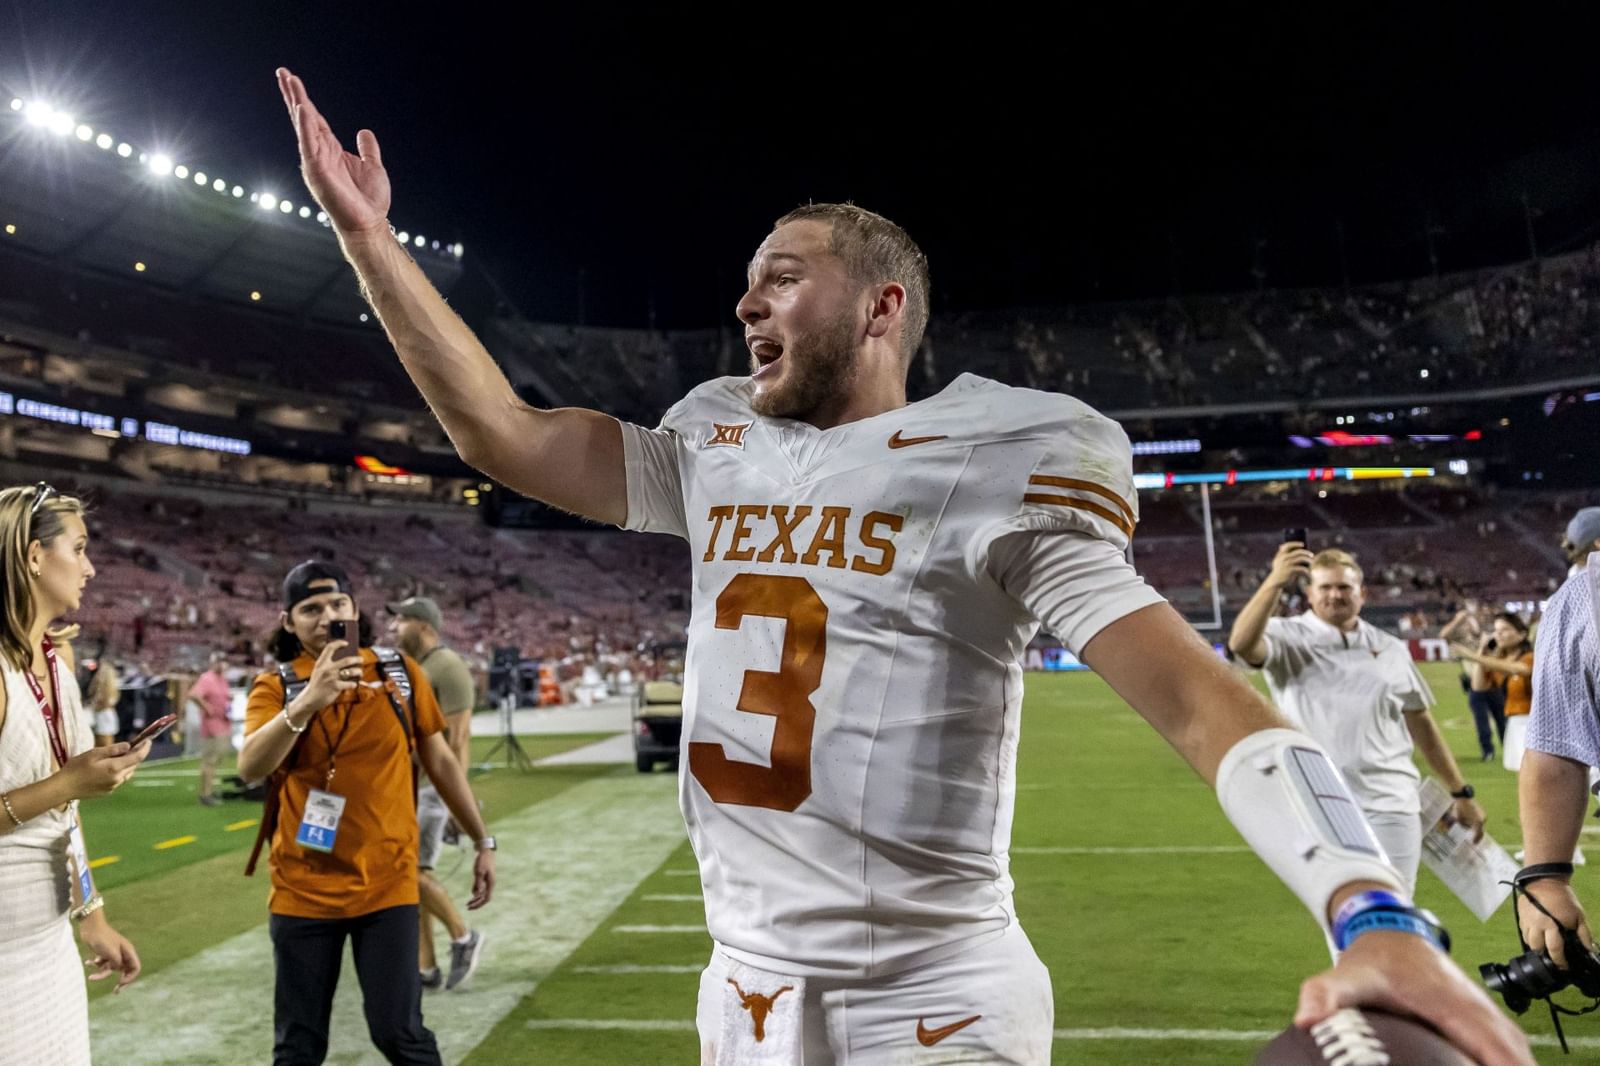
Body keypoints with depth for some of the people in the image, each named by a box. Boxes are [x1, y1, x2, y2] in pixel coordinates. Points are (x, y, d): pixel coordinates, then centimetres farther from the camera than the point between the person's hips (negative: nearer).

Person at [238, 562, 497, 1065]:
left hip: (387, 884, 0)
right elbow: (250, 768, -22)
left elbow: (440, 761, 8)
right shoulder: (275, 686, -4)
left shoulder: (400, 673, 0)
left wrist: (483, 842, 10)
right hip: (303, 890, 0)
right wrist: (308, 701, -36)